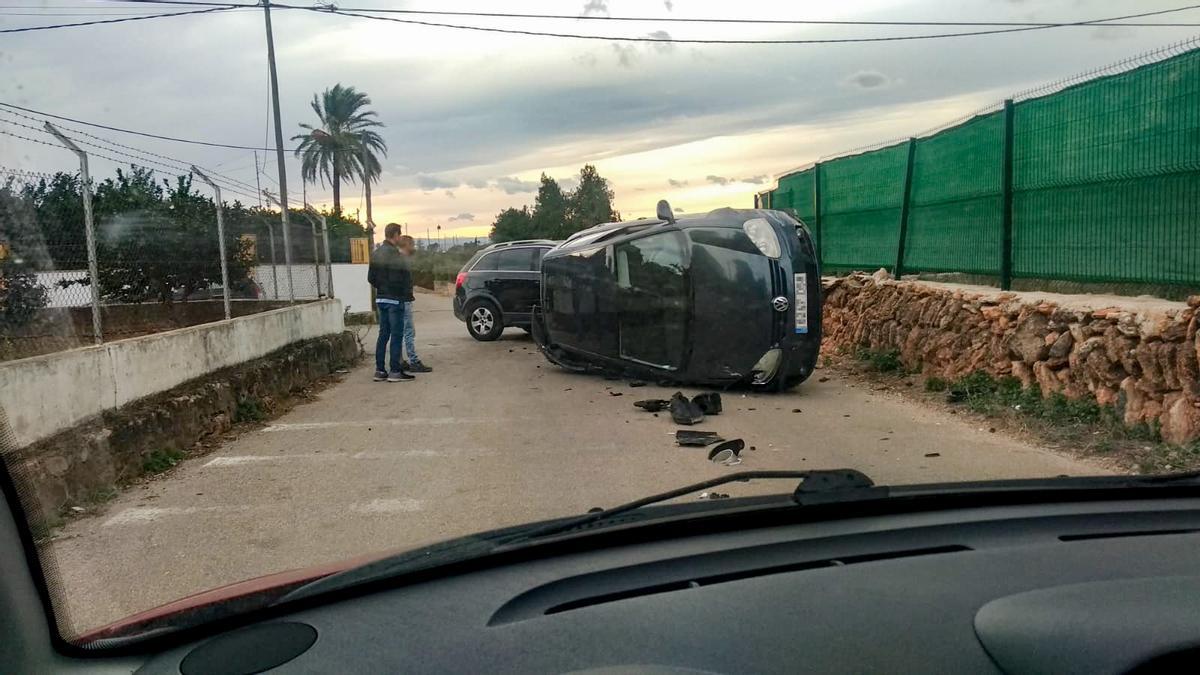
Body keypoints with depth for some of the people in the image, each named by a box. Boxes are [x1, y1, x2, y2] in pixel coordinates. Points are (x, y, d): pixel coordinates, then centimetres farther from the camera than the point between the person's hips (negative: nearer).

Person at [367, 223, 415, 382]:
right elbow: (404, 278, -19)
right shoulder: (395, 255, -16)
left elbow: (371, 278, 13)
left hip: (380, 298, 8)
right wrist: (407, 294, -5)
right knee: (396, 335, -3)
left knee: (383, 335, 12)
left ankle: (379, 370, 14)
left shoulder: (376, 254, 10)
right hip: (395, 299, -8)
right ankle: (395, 371, -2)